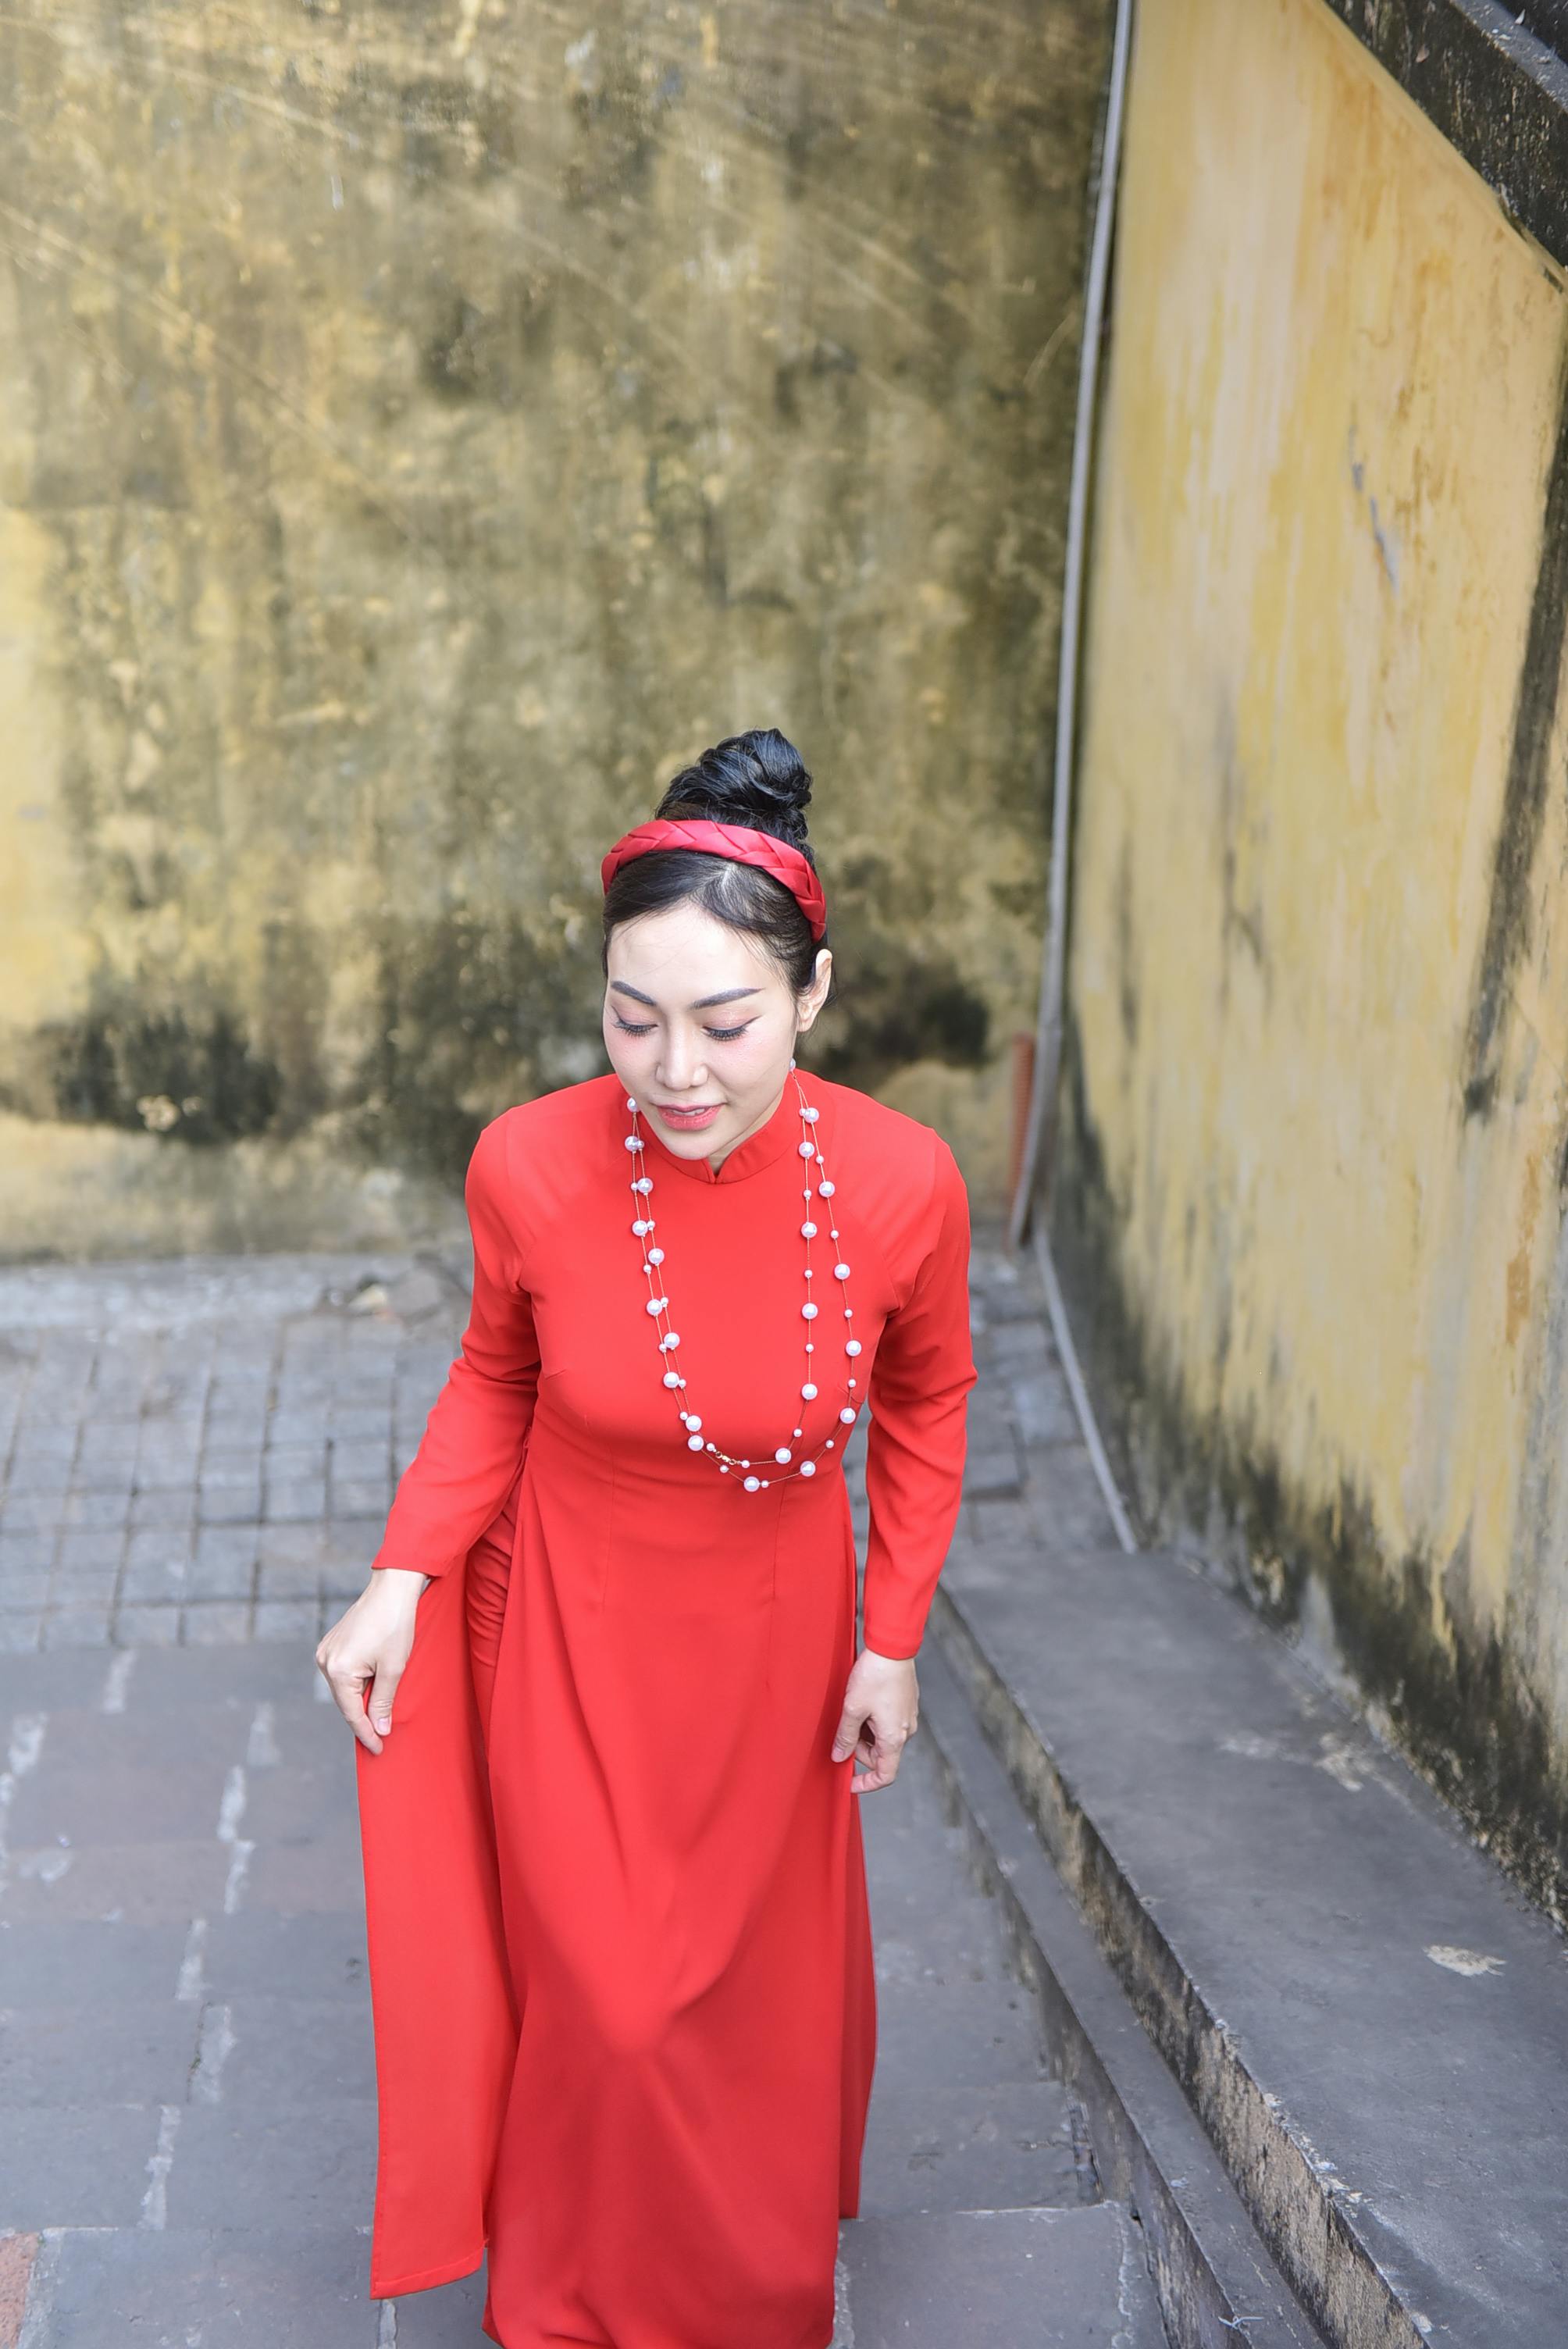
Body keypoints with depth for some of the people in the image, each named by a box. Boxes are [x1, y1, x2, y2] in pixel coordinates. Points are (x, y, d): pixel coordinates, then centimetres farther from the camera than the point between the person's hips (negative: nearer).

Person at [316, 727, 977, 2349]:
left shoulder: (901, 1182, -24)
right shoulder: (529, 1165, -24)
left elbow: (925, 1402, -3)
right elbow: (497, 1376, -3)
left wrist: (891, 1640, -1)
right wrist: (402, 1578, -12)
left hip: (775, 1643, 1)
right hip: (574, 1633, -1)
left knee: (757, 1970, 20)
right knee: (604, 2002, 7)